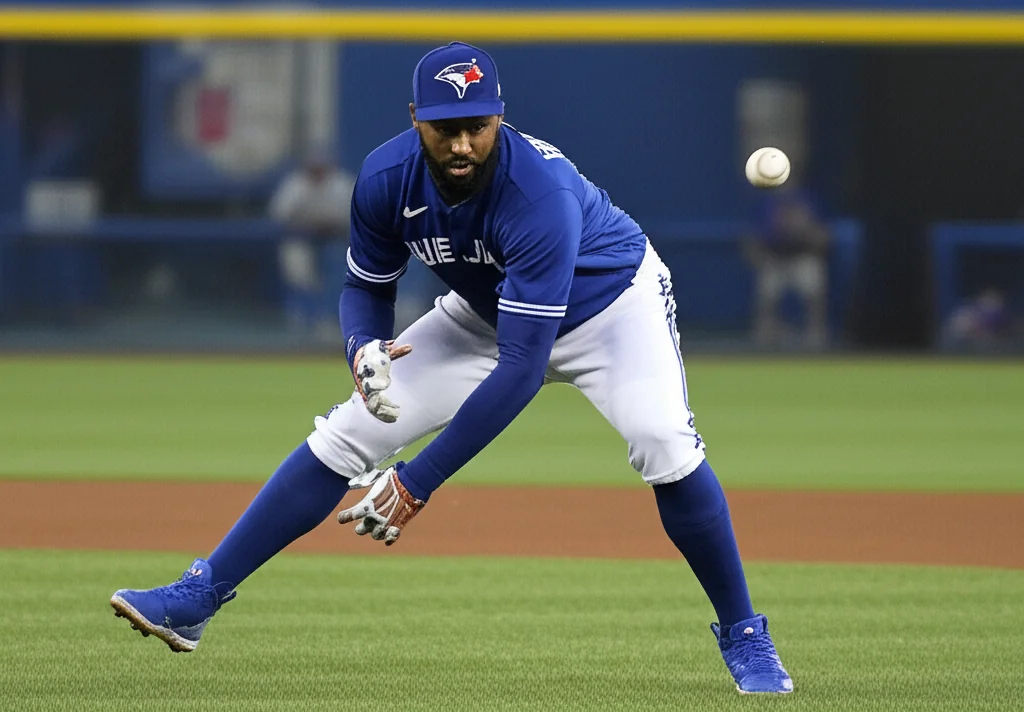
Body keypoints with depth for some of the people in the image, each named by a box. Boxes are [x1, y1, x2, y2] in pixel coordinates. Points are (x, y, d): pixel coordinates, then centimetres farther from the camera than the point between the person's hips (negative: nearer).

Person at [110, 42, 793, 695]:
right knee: (346, 434, -7)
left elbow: (522, 368, -42)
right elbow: (367, 285, -4)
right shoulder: (387, 178, -24)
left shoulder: (542, 196, -40)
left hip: (609, 298, -5)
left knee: (662, 440, -31)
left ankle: (745, 637, -13)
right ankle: (196, 600, -1)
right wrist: (364, 346, -30)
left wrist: (419, 481, -42)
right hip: (487, 314, 5)